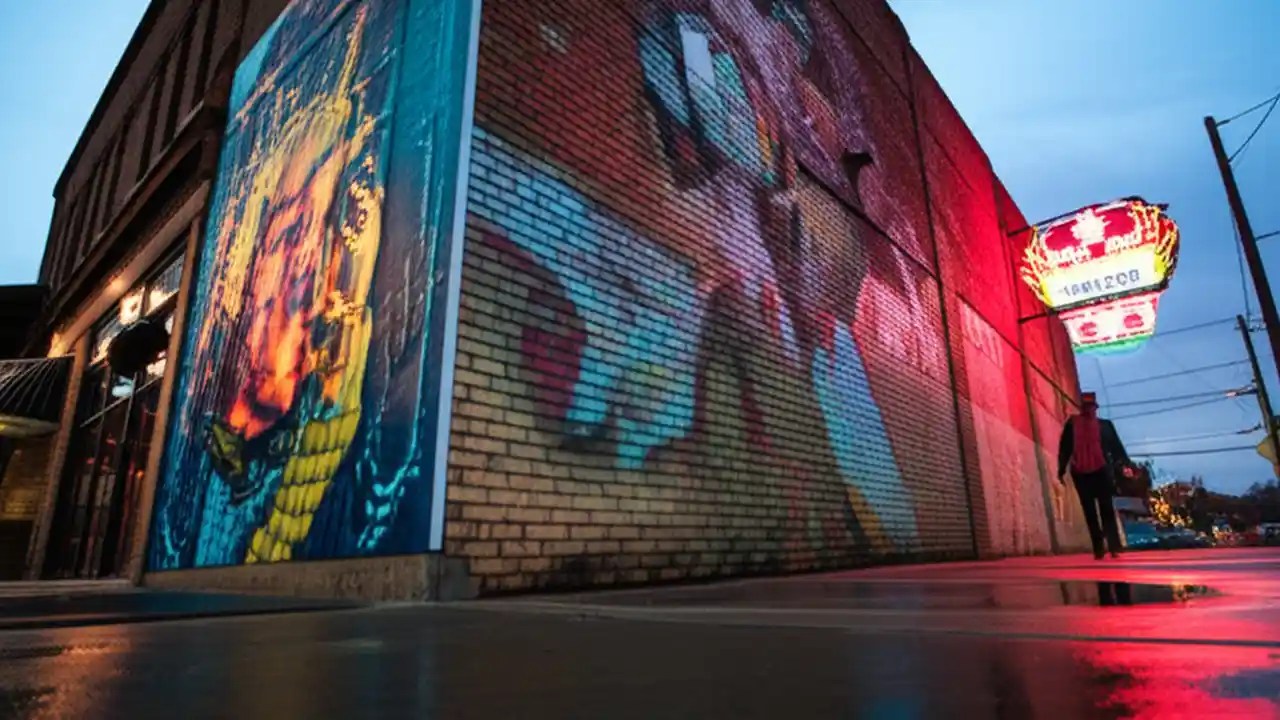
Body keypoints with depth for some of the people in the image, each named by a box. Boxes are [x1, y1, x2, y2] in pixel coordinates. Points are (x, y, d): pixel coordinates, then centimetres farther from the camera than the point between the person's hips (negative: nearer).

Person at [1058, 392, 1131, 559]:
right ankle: (1098, 549, 9)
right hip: (1080, 473, 1)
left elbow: (1116, 446, 5)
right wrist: (1062, 469, 1)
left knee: (1106, 509, -1)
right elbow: (1064, 448, 5)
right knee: (1090, 512, 5)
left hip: (1100, 471, 0)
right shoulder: (1072, 424, 6)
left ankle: (1114, 547, -1)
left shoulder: (1105, 425, 8)